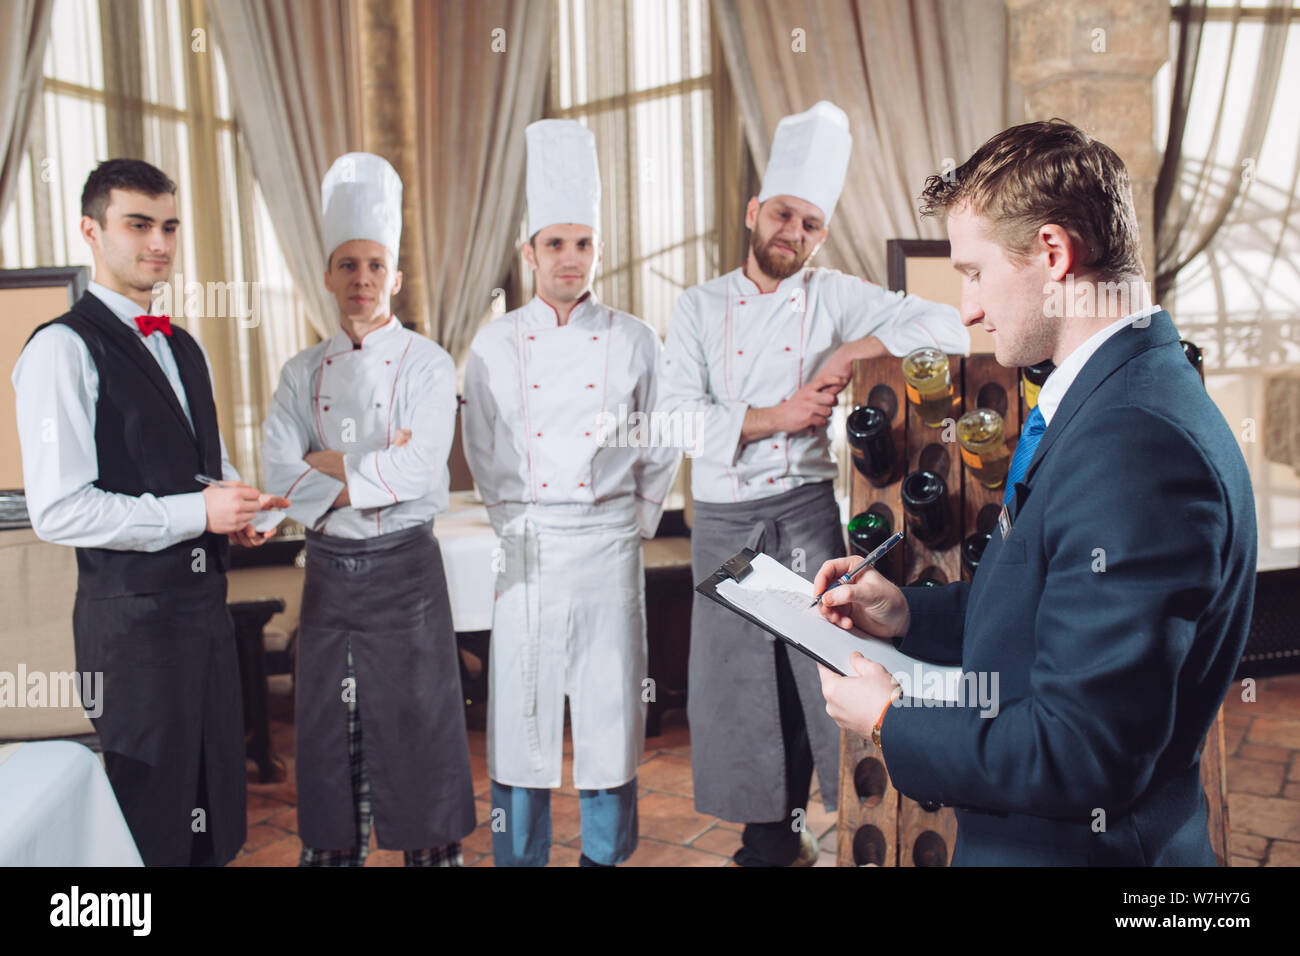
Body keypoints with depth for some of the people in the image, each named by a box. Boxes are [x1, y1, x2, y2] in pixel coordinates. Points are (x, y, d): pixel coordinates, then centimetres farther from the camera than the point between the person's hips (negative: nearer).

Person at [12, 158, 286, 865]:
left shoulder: (185, 348, 15)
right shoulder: (63, 349, -11)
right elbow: (57, 510, -19)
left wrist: (238, 512, 3)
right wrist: (197, 512, -21)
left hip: (204, 597, 8)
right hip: (131, 612, -8)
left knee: (216, 803, 17)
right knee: (150, 822, 5)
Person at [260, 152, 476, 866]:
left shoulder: (426, 365, -5)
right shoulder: (303, 372, 6)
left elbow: (420, 471, -18)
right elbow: (277, 473, -7)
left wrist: (326, 465, -13)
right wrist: (377, 468, -16)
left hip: (404, 567, -3)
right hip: (329, 567, 4)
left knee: (418, 717, 5)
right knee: (329, 723, 13)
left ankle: (433, 848, 22)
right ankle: (331, 848, 30)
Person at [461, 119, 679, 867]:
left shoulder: (634, 341, 3)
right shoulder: (496, 345, 4)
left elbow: (663, 447, 9)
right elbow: (482, 453, 12)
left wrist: (639, 521, 6)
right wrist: (514, 519, 8)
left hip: (608, 542, 0)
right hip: (530, 546, 1)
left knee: (610, 701, 5)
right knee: (523, 704, 4)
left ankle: (608, 853, 23)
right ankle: (521, 855, 21)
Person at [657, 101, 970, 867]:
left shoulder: (835, 297, 3)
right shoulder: (701, 307, 3)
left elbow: (948, 327, -7)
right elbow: (677, 416, -8)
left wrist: (854, 352, -16)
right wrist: (775, 416, -15)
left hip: (806, 513, 0)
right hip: (725, 520, 1)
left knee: (820, 665, 0)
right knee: (738, 677, 6)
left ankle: (781, 837, 18)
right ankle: (772, 839, 24)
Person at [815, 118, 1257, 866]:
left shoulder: (1137, 445, -29)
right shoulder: (1115, 400, 4)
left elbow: (1086, 754, -29)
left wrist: (892, 722, -17)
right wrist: (909, 613, 5)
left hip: (1068, 845, -9)